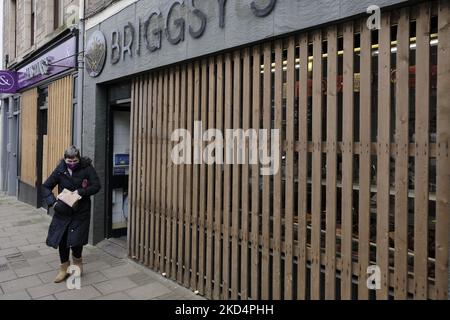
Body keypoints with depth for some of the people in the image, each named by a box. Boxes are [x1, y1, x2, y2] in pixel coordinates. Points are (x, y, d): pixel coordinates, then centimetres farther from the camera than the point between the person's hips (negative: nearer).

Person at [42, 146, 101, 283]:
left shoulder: (87, 168, -11)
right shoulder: (60, 170, -5)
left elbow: (96, 186, -10)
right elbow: (46, 187, 1)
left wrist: (81, 192, -23)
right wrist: (53, 202, -13)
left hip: (81, 211, -2)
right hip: (63, 211, 3)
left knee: (76, 239, -5)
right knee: (61, 238, 6)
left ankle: (77, 259, 29)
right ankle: (64, 267, 29)